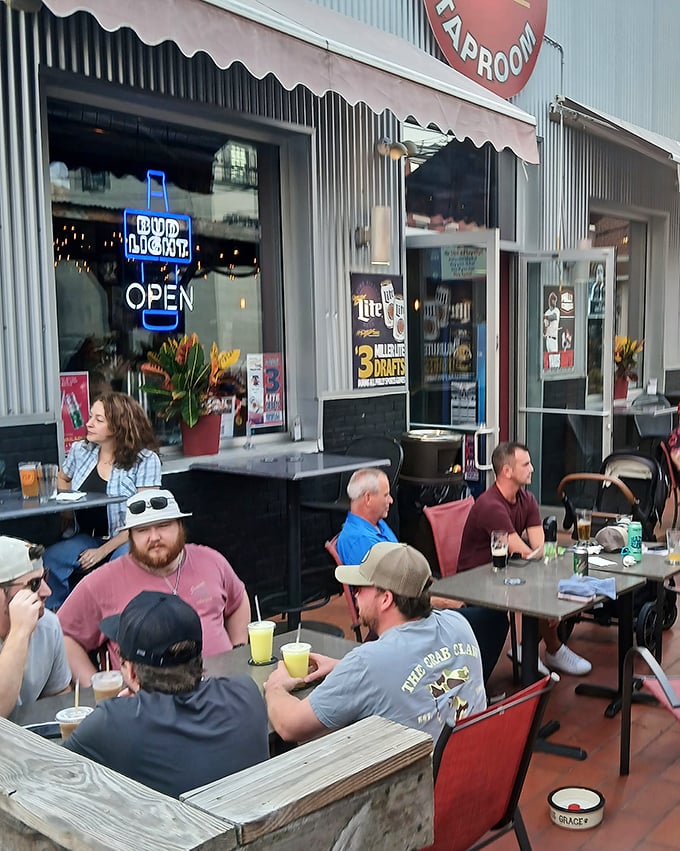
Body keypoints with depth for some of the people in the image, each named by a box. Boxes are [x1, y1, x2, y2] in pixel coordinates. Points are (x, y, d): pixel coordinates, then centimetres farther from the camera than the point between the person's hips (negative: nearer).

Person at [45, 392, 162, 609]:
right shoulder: (80, 450, 6)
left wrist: (103, 550, -14)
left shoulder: (145, 460, -10)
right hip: (87, 537, 5)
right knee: (47, 560, -23)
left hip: (127, 541, -4)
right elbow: (62, 480, 27)